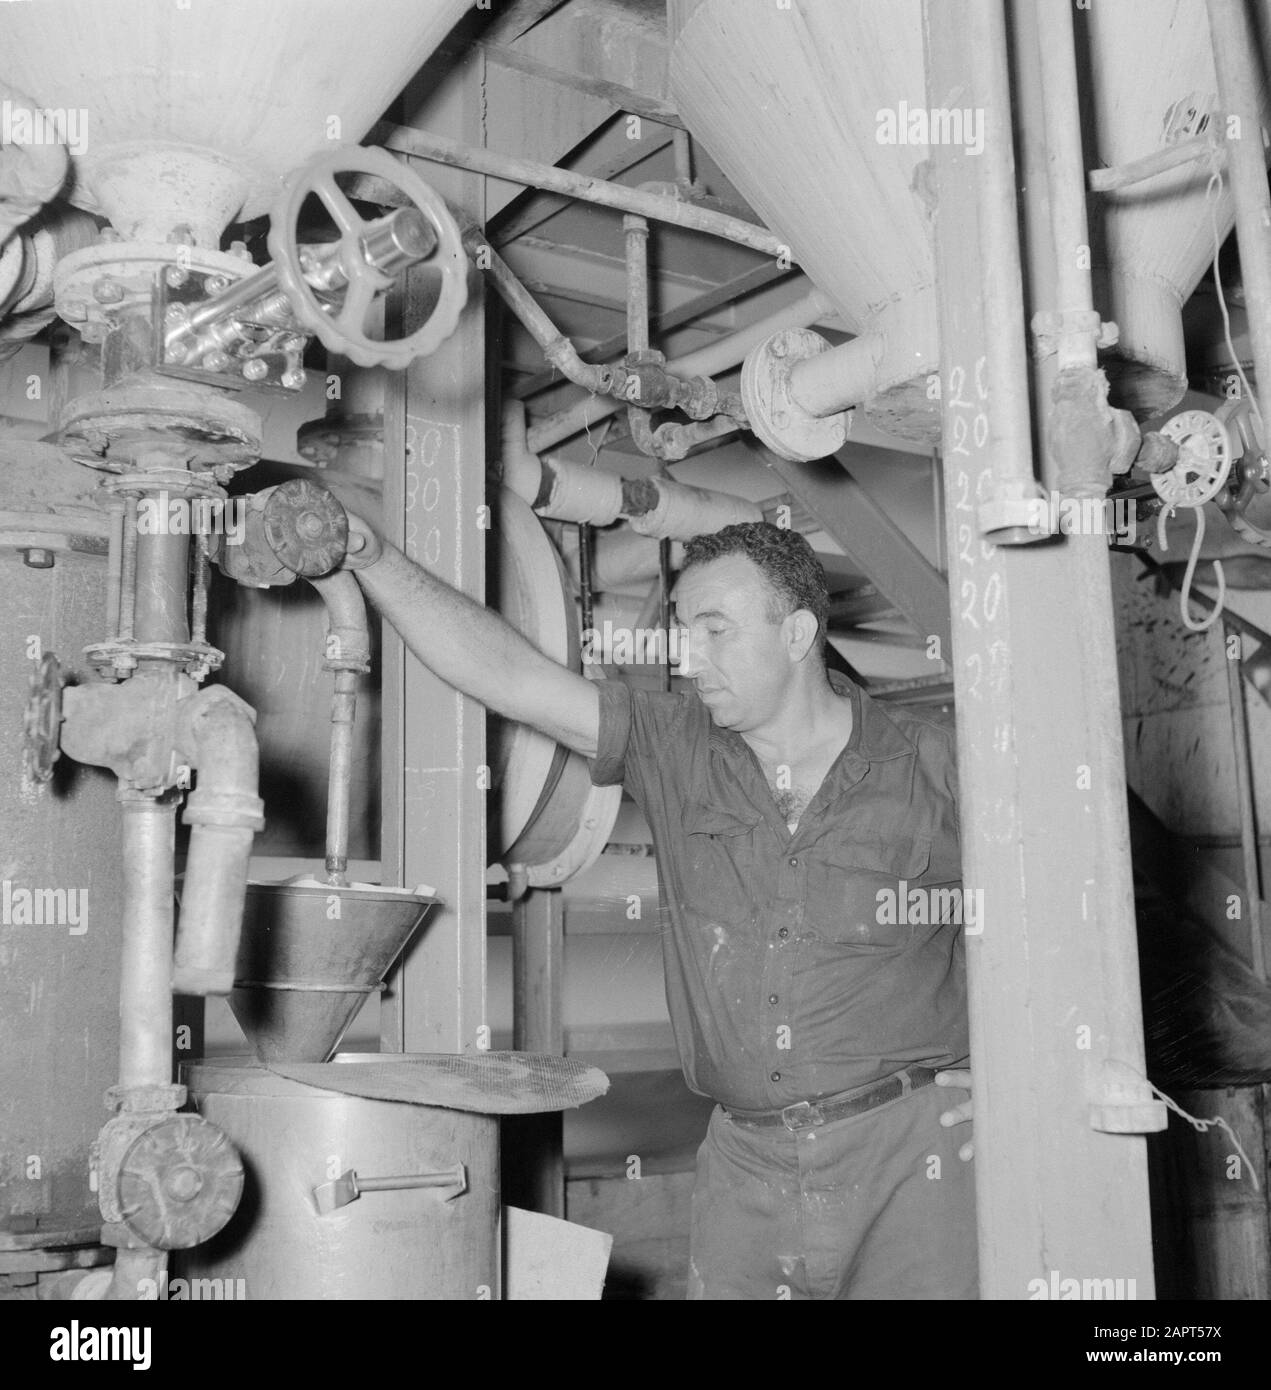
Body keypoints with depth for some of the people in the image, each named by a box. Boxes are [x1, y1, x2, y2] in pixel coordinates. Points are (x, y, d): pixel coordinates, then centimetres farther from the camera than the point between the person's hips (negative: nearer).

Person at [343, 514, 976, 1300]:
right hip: (747, 1164, 3)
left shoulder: (932, 771, -4)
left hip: (910, 1153, -2)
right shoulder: (675, 751, 2)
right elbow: (507, 675, -4)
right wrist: (371, 556, -11)